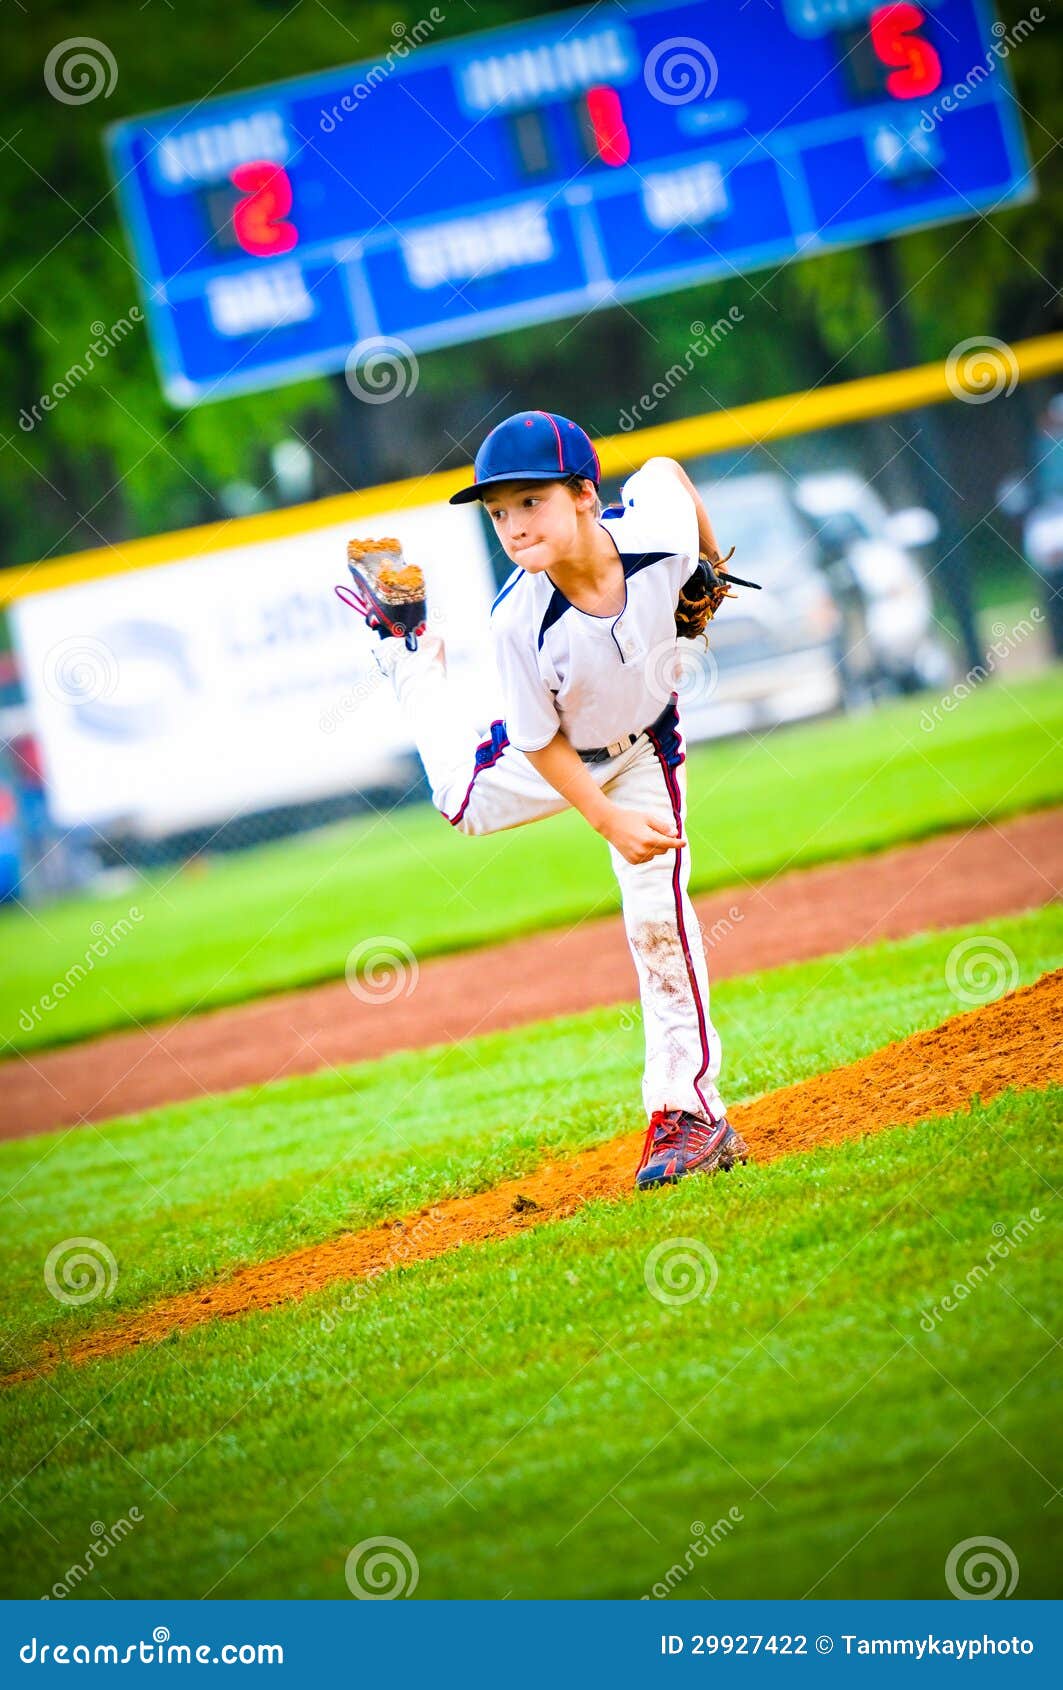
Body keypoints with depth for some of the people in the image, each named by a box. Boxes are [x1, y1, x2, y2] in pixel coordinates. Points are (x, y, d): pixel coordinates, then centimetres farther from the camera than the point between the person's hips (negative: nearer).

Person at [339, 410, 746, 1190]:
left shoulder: (660, 535, -36)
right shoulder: (520, 621, -37)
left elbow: (665, 468, -10)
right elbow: (540, 743, -22)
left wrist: (713, 564, 4)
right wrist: (609, 820, -31)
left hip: (644, 750, 0)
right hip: (561, 753, 0)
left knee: (658, 913, -11)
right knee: (464, 797, 26)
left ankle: (690, 1110, -4)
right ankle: (409, 644, 45)